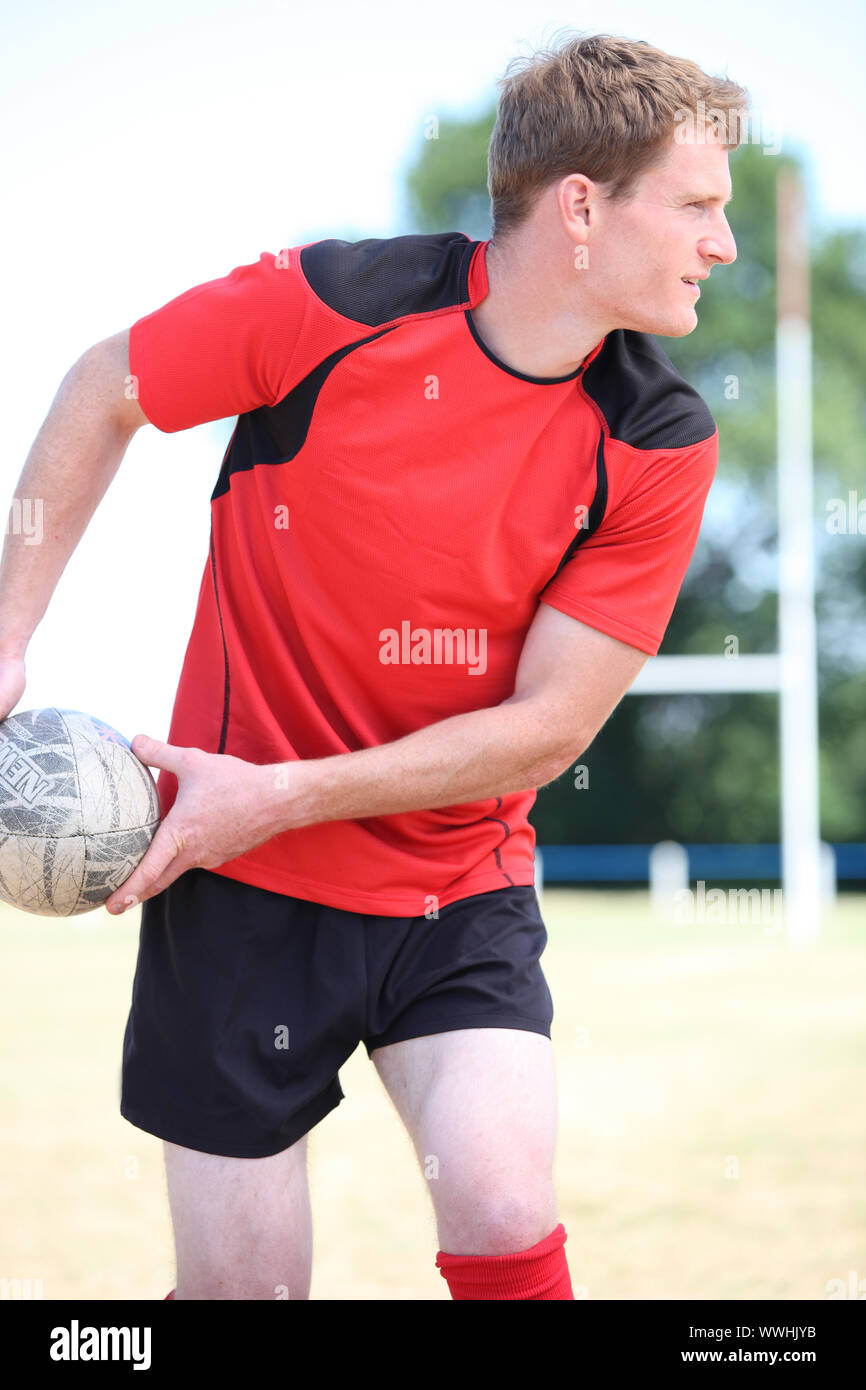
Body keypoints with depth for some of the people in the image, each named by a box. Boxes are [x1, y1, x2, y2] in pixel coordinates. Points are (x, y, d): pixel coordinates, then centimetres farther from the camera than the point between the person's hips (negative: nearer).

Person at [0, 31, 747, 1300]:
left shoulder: (660, 441, -9)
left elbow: (549, 724, -10)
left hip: (462, 897, 1)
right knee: (239, 1280, 3)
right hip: (238, 884, -1)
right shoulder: (337, 304, -15)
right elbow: (104, 395, 2)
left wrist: (282, 796, -16)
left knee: (504, 1211, -22)